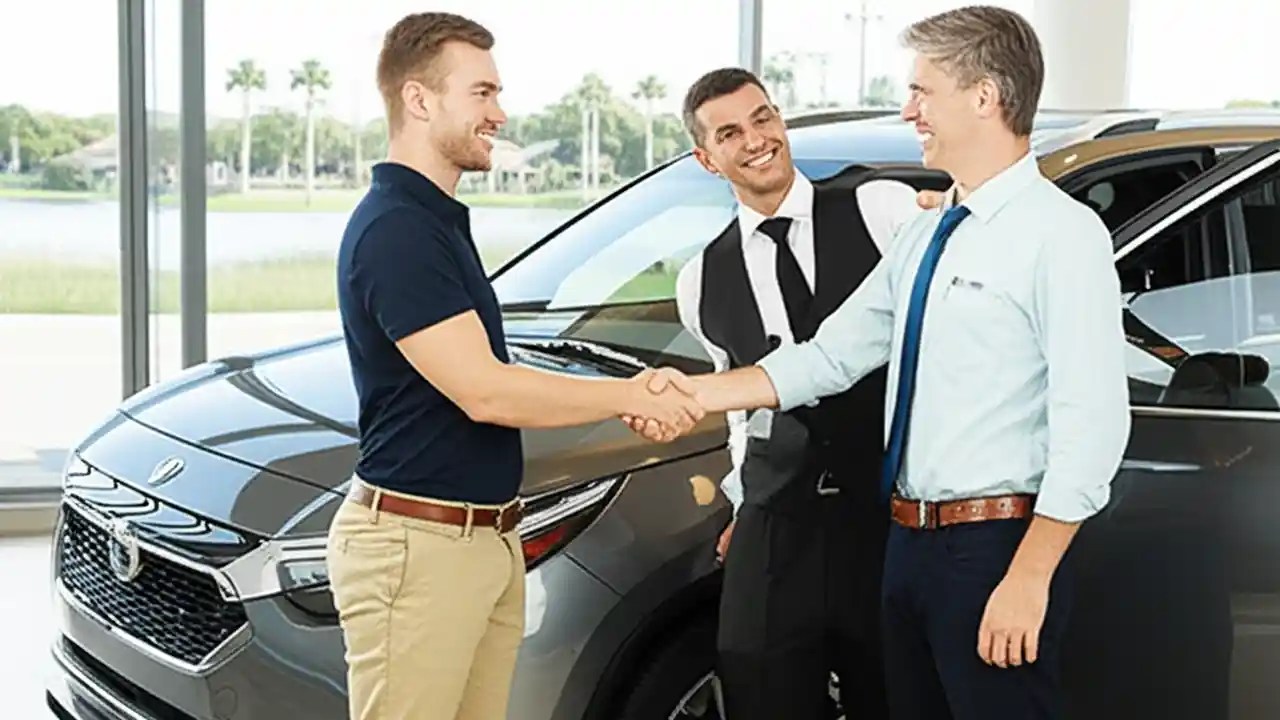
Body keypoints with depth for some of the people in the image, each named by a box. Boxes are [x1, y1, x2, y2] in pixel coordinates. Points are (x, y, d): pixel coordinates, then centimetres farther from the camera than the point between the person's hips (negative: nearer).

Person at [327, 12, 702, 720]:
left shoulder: (438, 219, 14)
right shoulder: (394, 230, -17)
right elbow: (483, 392, -22)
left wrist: (625, 396, 5)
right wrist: (631, 396, -12)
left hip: (486, 540, 9)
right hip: (414, 546, -9)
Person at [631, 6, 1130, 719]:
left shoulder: (1061, 233, -13)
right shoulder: (924, 237, 13)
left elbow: (1091, 421, -19)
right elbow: (829, 357, 14)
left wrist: (1028, 579, -22)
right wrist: (699, 392, 5)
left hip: (995, 548, -8)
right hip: (911, 543, 8)